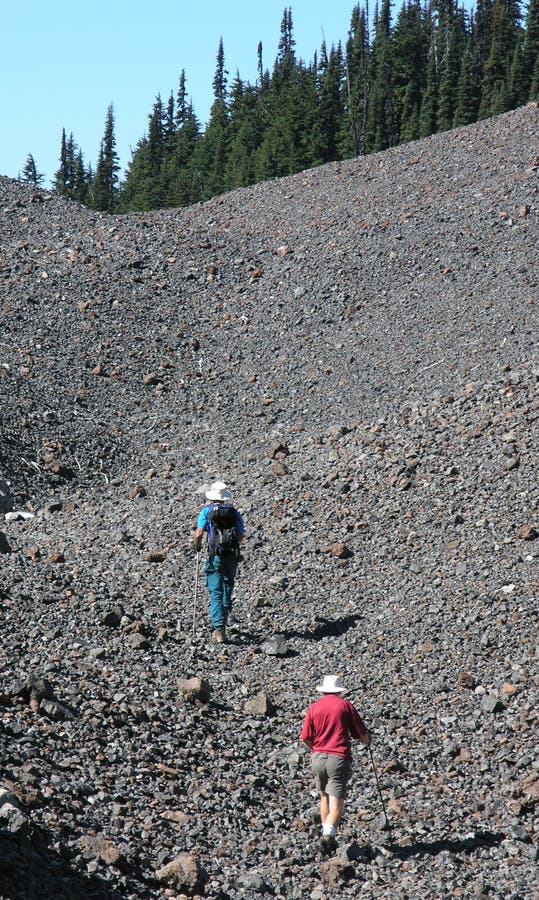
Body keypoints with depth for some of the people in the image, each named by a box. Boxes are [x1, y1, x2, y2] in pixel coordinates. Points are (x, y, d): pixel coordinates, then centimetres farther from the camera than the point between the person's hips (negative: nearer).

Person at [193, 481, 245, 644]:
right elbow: (241, 536, 0)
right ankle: (222, 626, 33)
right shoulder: (235, 512, 4)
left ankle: (219, 629, -14)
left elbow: (198, 534, -11)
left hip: (215, 556, -3)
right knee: (227, 590, 19)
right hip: (232, 555, 3)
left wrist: (197, 546, 9)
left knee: (215, 594, -2)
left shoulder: (207, 511, -2)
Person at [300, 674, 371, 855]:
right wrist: (367, 741, 27)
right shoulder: (346, 705, 0)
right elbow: (362, 735, 4)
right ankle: (329, 834, -24)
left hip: (318, 757, 3)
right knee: (336, 803, -5)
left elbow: (305, 738, 3)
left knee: (324, 796, 23)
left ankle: (326, 832, 23)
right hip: (339, 758, -3)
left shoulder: (314, 707, 5)